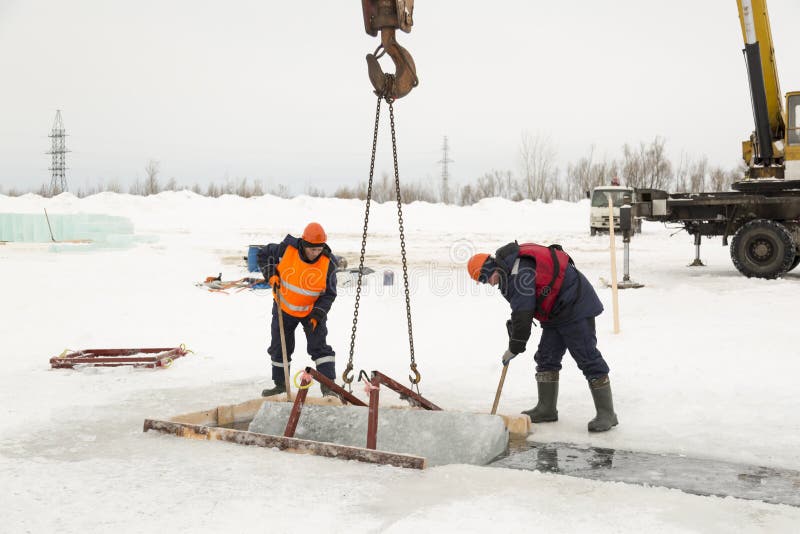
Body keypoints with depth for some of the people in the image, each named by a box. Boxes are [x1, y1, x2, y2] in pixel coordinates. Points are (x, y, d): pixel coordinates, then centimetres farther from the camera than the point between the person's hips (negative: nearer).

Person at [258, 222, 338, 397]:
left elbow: (329, 294, -12)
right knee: (279, 348, 12)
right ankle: (280, 384, 31)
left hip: (312, 311, -2)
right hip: (284, 309, 2)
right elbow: (263, 254, -1)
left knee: (319, 347, -11)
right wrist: (271, 274, -14)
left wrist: (317, 315, -21)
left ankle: (328, 385, -6)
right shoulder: (287, 249, -20)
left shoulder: (328, 263, -21)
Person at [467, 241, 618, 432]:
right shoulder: (510, 271, 7)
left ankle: (606, 414, -4)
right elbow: (520, 309, 21)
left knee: (588, 359, -9)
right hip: (555, 312, 11)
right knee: (546, 358, 12)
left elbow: (524, 314, -25)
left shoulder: (519, 272, -25)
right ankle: (547, 409, 20)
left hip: (576, 307, -11)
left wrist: (515, 347, -17)